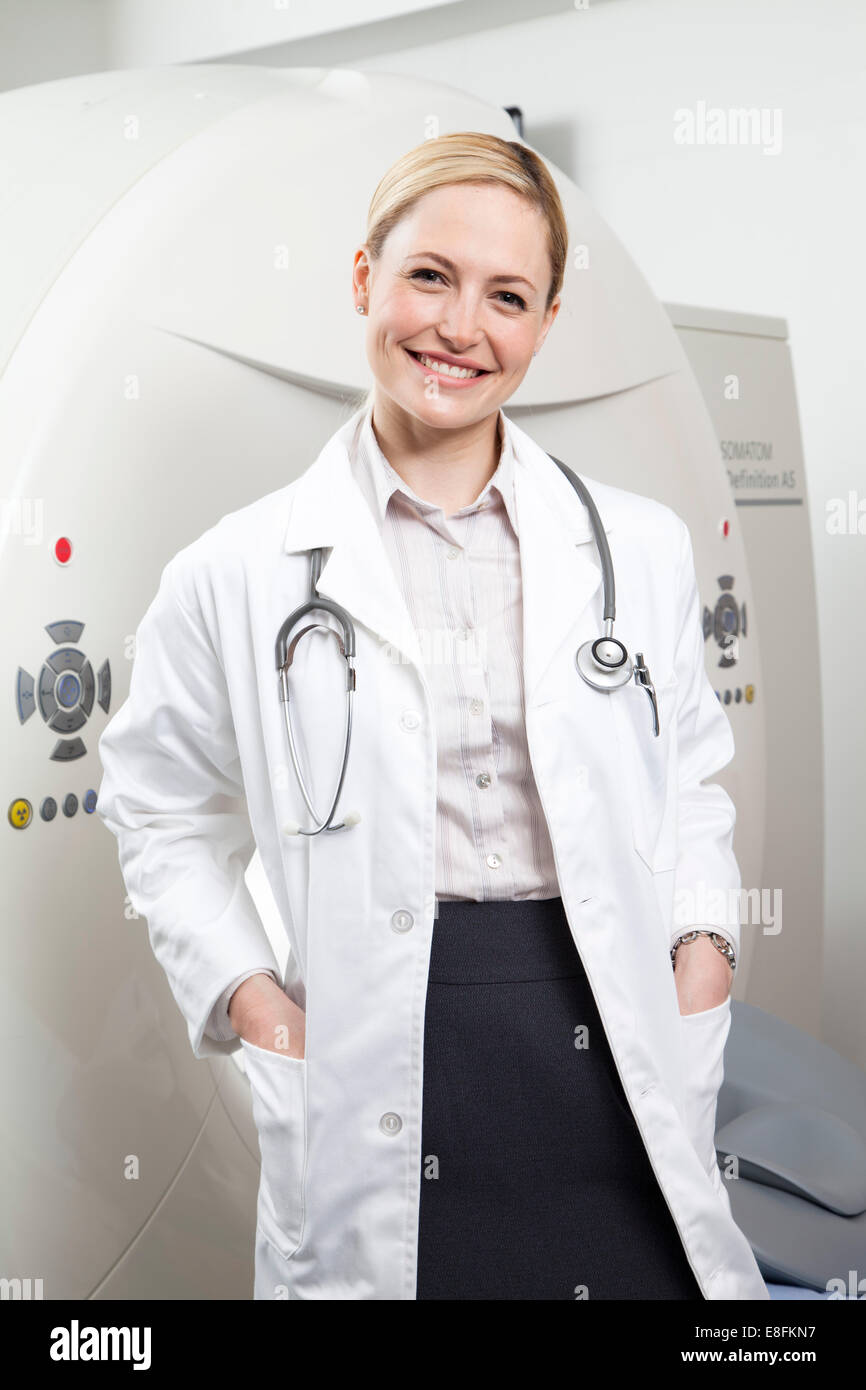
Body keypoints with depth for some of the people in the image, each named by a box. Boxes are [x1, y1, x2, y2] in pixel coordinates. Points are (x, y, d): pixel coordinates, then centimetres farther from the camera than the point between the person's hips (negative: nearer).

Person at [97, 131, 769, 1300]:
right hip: (383, 1064, -1)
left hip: (611, 1041, 2)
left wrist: (703, 949, 2)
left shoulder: (643, 548, 5)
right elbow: (162, 807, 10)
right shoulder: (240, 573, 0)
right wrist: (246, 992, -1)